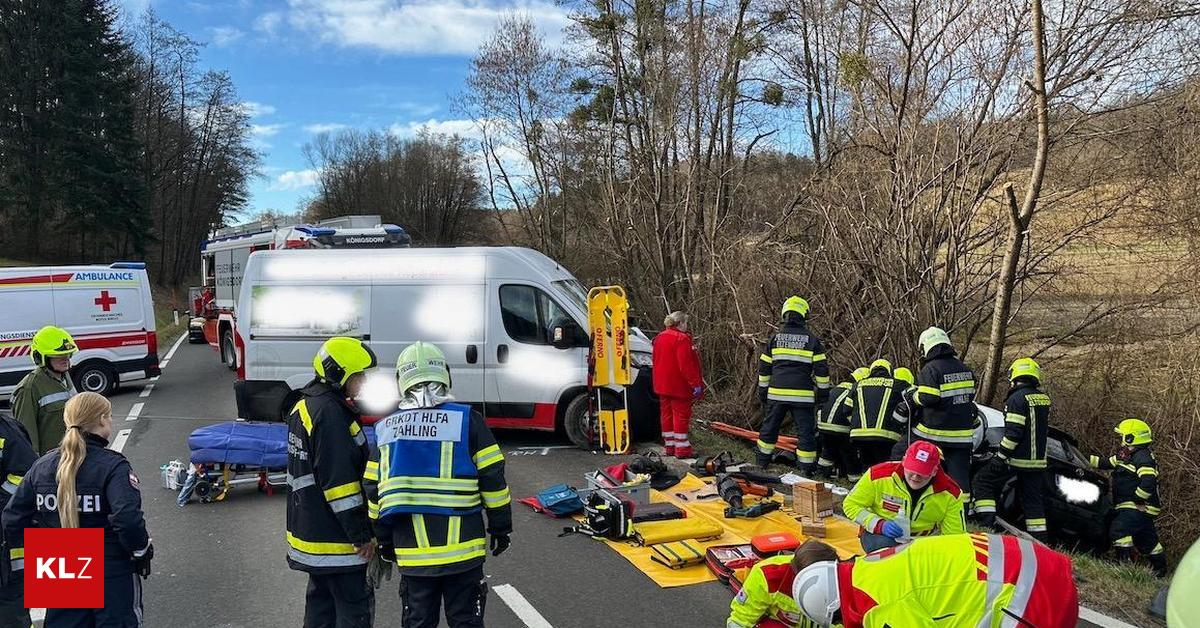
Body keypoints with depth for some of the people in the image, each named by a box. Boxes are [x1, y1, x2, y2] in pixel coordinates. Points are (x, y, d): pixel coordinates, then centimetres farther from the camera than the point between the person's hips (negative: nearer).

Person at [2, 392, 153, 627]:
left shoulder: (41, 466, 1)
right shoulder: (113, 466, -17)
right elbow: (128, 519, -27)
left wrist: (21, 562, 14)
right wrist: (143, 552, -11)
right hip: (112, 572, -5)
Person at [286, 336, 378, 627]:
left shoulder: (305, 406, 12)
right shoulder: (331, 413, -21)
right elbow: (339, 480, -24)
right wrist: (361, 535, -19)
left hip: (310, 529, 10)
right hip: (336, 538, -10)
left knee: (321, 599, 19)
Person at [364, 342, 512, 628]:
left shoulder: (386, 429, 4)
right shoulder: (467, 420, -7)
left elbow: (374, 490, 8)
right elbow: (493, 479, -6)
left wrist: (383, 539, 17)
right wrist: (501, 527, 5)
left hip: (411, 552, 3)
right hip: (462, 548, -3)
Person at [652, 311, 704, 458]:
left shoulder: (660, 338, 10)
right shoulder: (681, 339, -17)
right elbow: (686, 364, -22)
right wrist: (695, 383, -18)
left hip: (662, 385, 8)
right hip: (679, 385, -8)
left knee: (667, 414, 13)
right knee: (681, 415, -2)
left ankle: (670, 446, 20)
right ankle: (682, 449, 0)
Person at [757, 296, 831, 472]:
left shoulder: (775, 339, 8)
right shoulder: (812, 340, 1)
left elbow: (764, 368, 12)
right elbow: (821, 369, 1)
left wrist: (763, 389, 20)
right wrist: (823, 392, 8)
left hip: (777, 392, 3)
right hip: (802, 395, -3)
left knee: (770, 426, 15)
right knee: (805, 430, 3)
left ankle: (762, 461, 24)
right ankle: (806, 467, 4)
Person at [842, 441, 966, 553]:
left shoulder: (950, 493, -12)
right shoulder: (879, 475, -17)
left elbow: (953, 536, -6)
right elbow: (851, 505, -7)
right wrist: (880, 525, -22)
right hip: (879, 534, -3)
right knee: (887, 546, -36)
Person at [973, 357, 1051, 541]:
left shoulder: (1017, 398, -15)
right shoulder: (1044, 399, 10)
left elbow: (1013, 432, -21)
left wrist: (1001, 456, -17)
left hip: (1017, 457, -7)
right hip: (1038, 459, 7)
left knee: (983, 480, 4)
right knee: (1033, 498, 13)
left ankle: (988, 521, -5)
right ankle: (1040, 539, 14)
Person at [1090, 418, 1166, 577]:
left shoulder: (1143, 458, -17)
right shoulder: (1125, 455, 13)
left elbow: (1148, 481, -28)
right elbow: (1106, 463, 22)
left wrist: (1137, 498, -22)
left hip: (1138, 508, -10)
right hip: (1130, 506, 10)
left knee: (1118, 530, -22)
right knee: (1147, 540, 20)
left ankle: (1125, 562, -20)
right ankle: (1160, 567, 34)